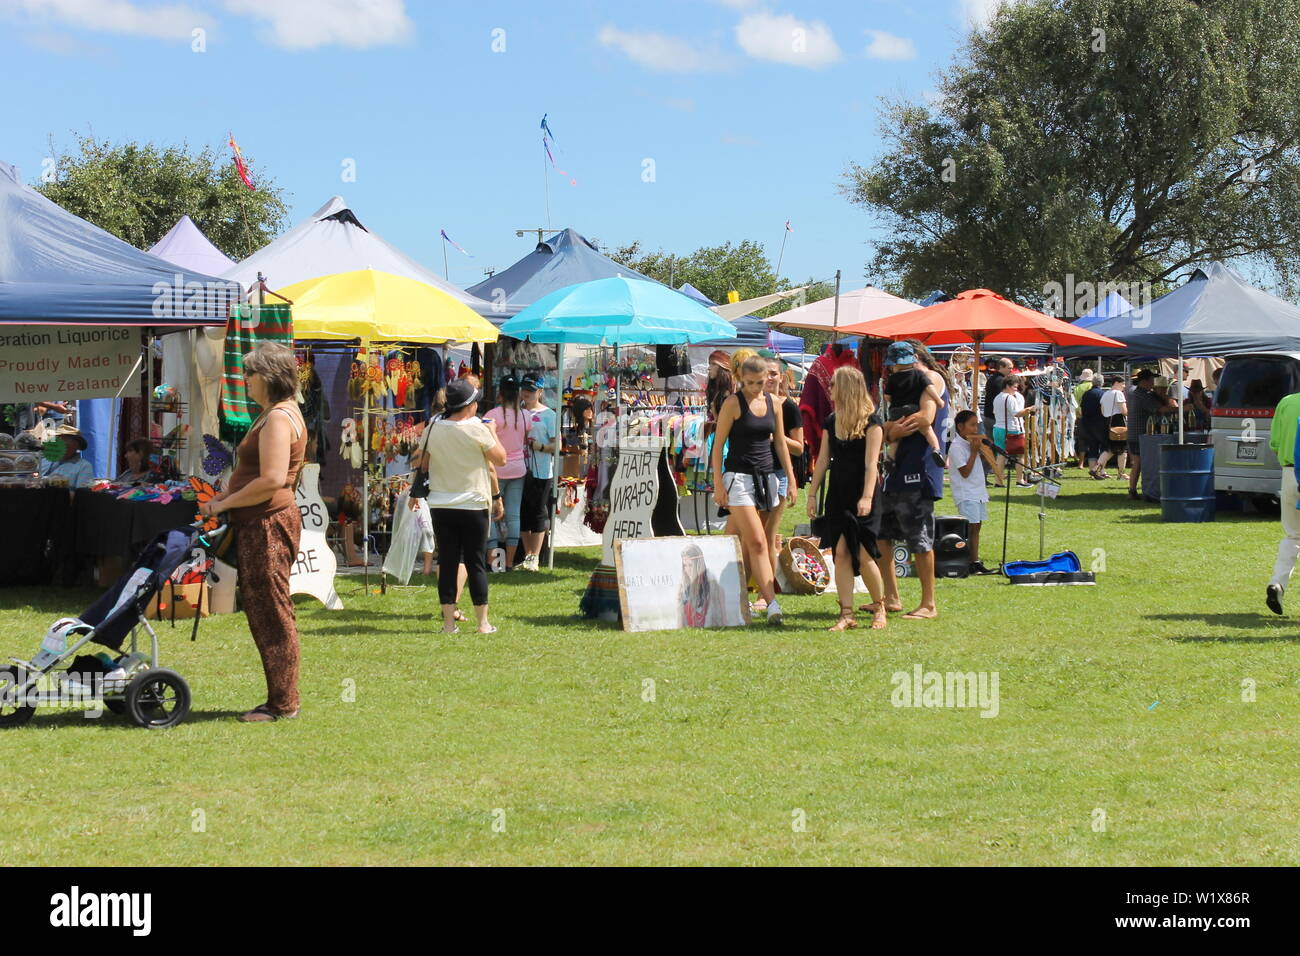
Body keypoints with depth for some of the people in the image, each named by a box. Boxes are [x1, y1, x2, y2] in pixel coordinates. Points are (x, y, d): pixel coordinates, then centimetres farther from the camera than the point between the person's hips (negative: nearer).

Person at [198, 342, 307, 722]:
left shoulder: (279, 418, -15)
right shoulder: (274, 414, 19)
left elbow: (271, 480, -23)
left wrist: (224, 504, -14)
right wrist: (226, 493, 11)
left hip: (268, 524, -11)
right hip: (260, 524, 11)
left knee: (272, 613, -5)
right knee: (262, 612, 13)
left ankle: (283, 704, 1)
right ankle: (279, 700, 18)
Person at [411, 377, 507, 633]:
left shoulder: (432, 429, -1)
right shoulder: (477, 430, -12)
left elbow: (423, 463, 12)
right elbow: (500, 459, -2)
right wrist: (493, 432, 9)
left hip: (440, 506, 3)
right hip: (473, 505, -3)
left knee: (447, 563, 7)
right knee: (476, 564, 5)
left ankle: (449, 621, 7)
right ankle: (483, 622, 8)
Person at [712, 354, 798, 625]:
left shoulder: (773, 403, 10)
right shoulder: (733, 403, -5)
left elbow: (780, 443, 15)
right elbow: (718, 444, -4)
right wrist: (718, 484, -9)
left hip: (766, 477, 5)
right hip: (739, 477, -5)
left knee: (744, 544, 9)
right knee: (757, 542, -14)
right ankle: (771, 603, -20)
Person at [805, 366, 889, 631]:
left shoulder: (871, 421, -7)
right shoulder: (831, 421, 10)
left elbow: (871, 462, -13)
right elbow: (823, 460, 13)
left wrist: (867, 496, -22)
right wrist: (812, 493, 10)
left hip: (862, 494, -5)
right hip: (838, 494, 5)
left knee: (863, 554, -8)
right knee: (841, 553, -2)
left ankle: (880, 607, 12)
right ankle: (847, 614, -1)